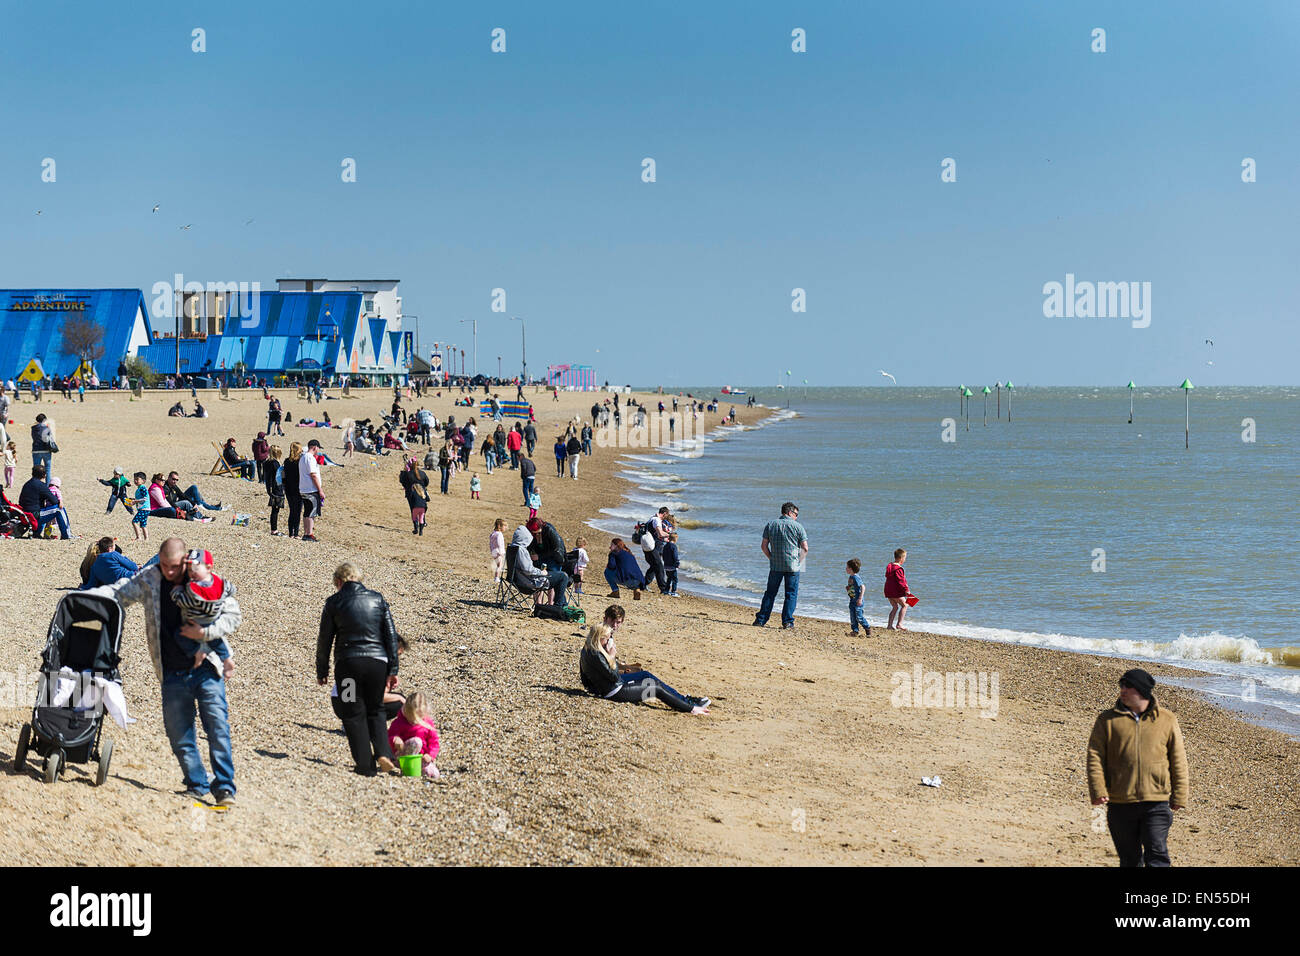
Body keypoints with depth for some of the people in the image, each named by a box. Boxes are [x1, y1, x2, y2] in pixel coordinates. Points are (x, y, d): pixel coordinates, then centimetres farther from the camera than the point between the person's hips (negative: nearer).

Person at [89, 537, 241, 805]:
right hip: (173, 676, 3)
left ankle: (224, 787, -2)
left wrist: (204, 632, -14)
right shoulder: (150, 579, 3)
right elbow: (119, 592, 13)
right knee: (179, 734, 4)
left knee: (218, 728, -8)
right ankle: (196, 784, 17)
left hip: (207, 669, -3)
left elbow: (234, 617, -1)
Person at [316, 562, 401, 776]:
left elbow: (325, 640, 3)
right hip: (377, 662, 2)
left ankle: (365, 764, 3)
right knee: (375, 710, 19)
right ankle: (383, 753, 0)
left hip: (348, 664, -2)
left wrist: (322, 671, 13)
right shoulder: (377, 598, 8)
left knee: (354, 714, 7)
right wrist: (392, 670, 9)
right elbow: (391, 636, 6)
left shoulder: (334, 602, 2)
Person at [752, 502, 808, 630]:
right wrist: (799, 561, 7)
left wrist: (772, 559, 13)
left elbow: (764, 546, 4)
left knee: (770, 593, 12)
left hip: (775, 566, 3)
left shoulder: (770, 525, 5)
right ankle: (787, 622, 3)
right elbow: (805, 549, -7)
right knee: (791, 594, 6)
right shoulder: (797, 526, -4)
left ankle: (760, 619, 12)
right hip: (792, 567, -3)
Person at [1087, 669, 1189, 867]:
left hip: (1156, 803, -1)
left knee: (1157, 855, -7)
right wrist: (1098, 791, -11)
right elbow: (1095, 756, 0)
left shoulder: (1167, 720, 5)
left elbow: (1178, 760, 9)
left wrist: (1179, 796, 6)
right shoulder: (1107, 720, 4)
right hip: (1119, 804, 1)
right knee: (1130, 858, 11)